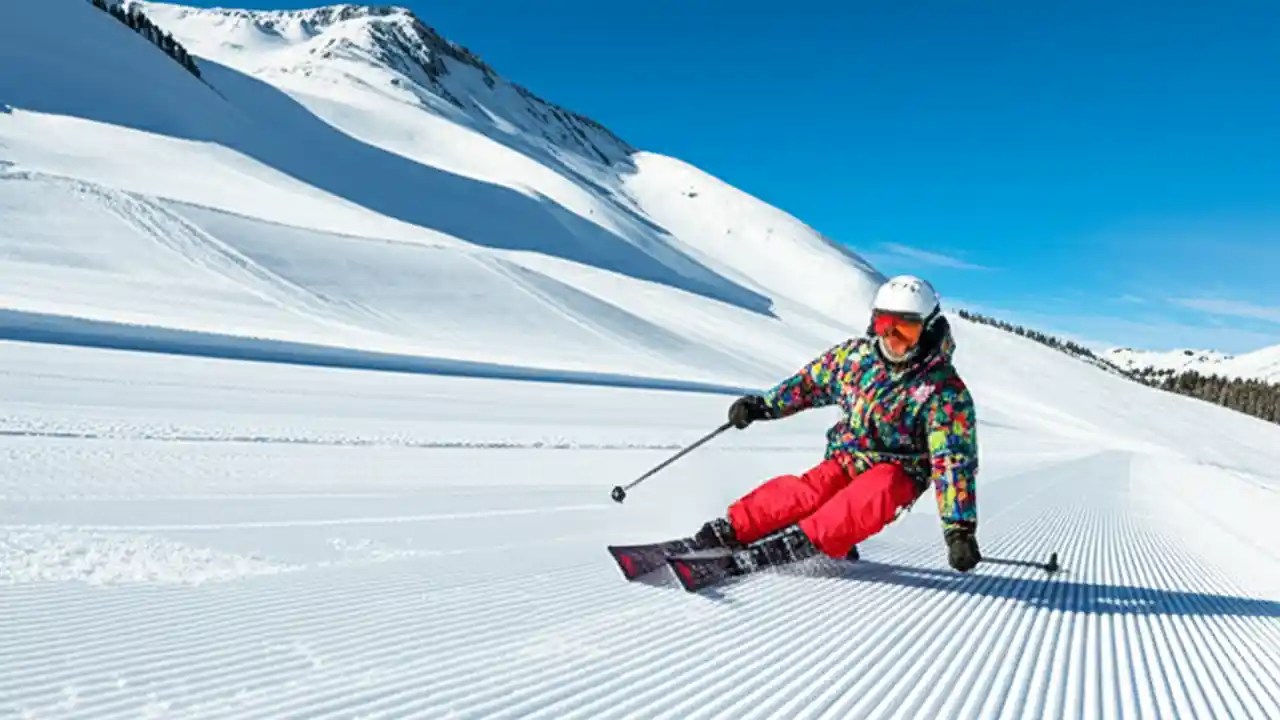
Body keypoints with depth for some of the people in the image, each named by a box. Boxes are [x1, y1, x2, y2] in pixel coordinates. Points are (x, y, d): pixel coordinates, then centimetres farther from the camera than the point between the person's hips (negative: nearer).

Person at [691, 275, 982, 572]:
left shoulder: (945, 392, -15)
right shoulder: (856, 355, -3)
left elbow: (954, 460, -19)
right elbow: (812, 381, 13)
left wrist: (960, 527, -26)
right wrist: (763, 404, 12)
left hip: (898, 473, -2)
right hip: (843, 460, 3)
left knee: (874, 493, -38)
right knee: (806, 492, -29)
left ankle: (804, 542, -53)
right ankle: (729, 532, -39)